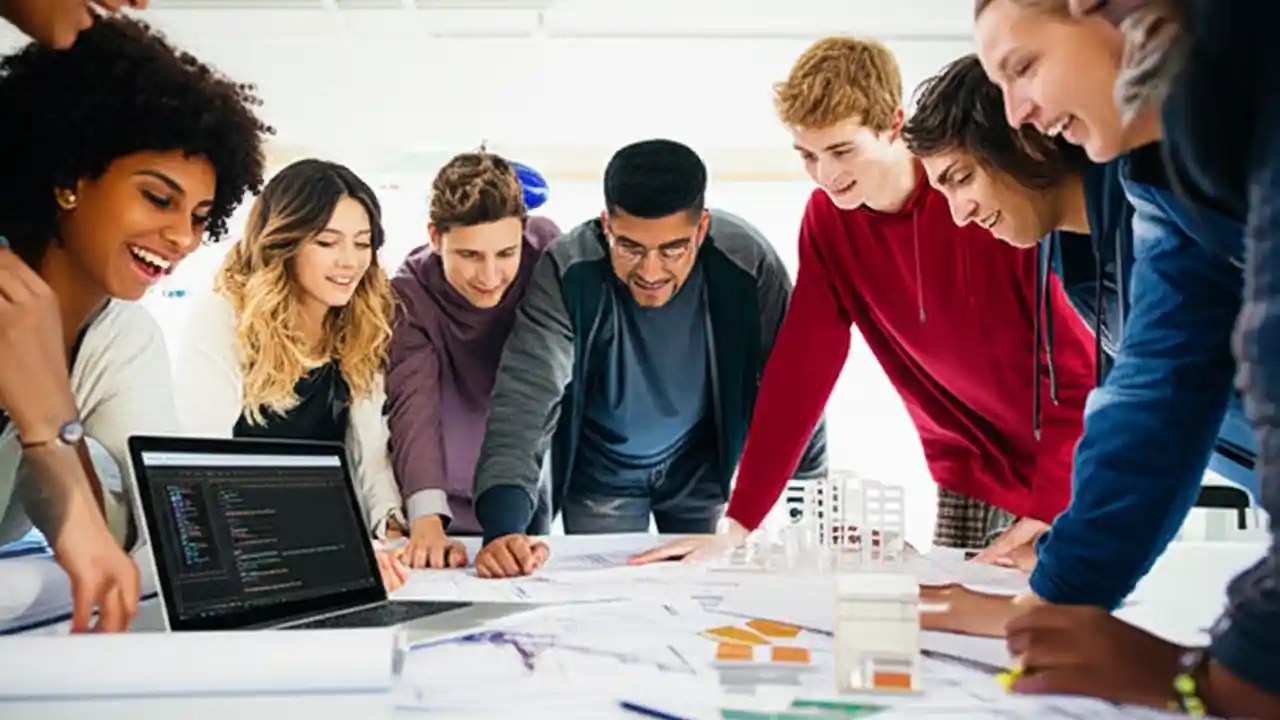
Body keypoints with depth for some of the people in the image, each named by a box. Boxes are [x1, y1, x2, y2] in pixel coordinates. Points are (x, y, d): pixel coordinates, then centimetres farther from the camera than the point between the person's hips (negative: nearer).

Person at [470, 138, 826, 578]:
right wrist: (503, 527, -47)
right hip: (600, 475, -1)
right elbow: (523, 398, -34)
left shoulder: (746, 263, -25)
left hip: (703, 467, 1)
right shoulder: (567, 271, -29)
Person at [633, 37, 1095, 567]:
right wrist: (737, 525, -14)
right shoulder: (826, 219, -7)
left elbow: (1079, 365, -19)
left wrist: (1046, 512, -25)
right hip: (968, 479, 4)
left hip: (1066, 471, -3)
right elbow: (801, 367, -8)